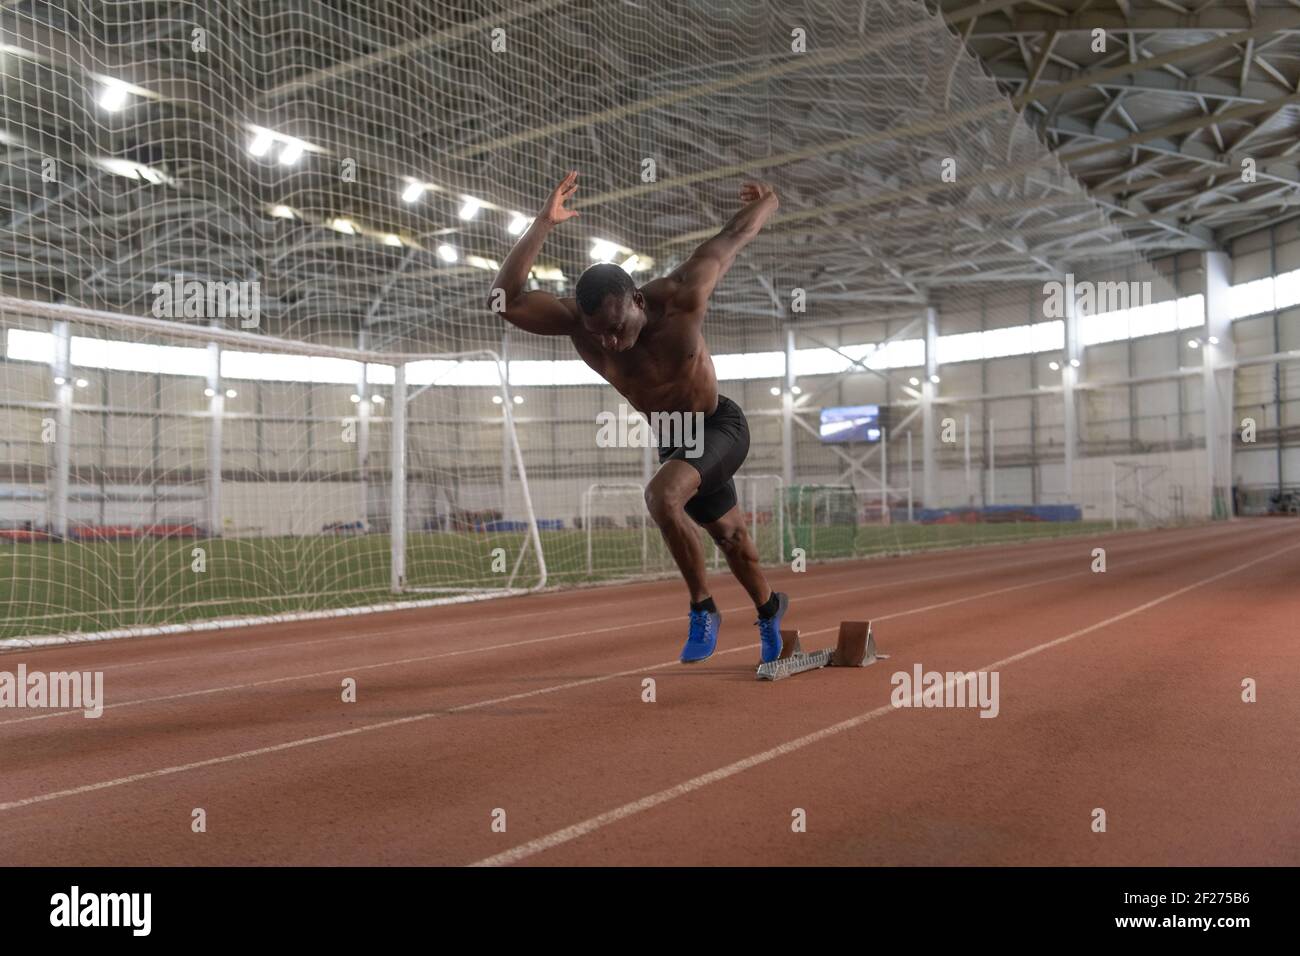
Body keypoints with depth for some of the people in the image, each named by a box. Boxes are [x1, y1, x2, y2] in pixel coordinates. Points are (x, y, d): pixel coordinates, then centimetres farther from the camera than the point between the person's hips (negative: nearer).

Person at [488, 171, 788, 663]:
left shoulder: (680, 298, -29)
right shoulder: (576, 320, -21)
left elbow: (731, 237, -13)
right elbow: (504, 301, -35)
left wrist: (766, 201, 7)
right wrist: (542, 224, -43)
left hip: (722, 428, -5)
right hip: (673, 440, 5)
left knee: (661, 496, -32)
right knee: (729, 535, 22)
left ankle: (703, 609, -12)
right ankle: (769, 609, 51)